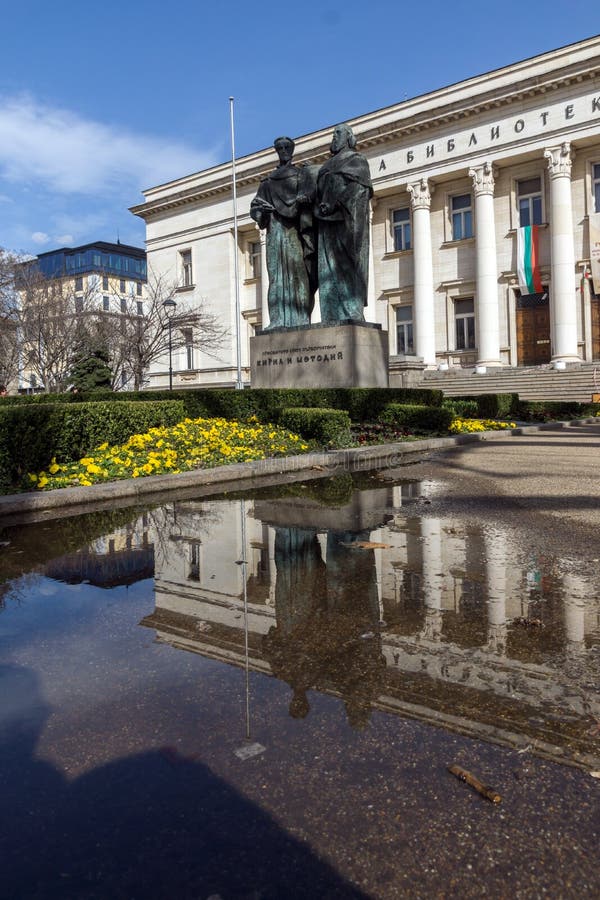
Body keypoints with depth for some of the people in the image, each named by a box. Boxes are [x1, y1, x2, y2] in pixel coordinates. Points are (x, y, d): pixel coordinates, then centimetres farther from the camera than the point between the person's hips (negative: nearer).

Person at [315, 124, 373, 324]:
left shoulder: (357, 160, 8)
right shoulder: (329, 166, 29)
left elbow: (358, 187, -8)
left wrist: (335, 204, -18)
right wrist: (320, 206, 2)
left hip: (345, 217, -7)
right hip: (328, 221, 7)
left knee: (346, 261, -15)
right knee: (328, 264, -4)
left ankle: (352, 313, -20)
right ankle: (335, 315, -9)